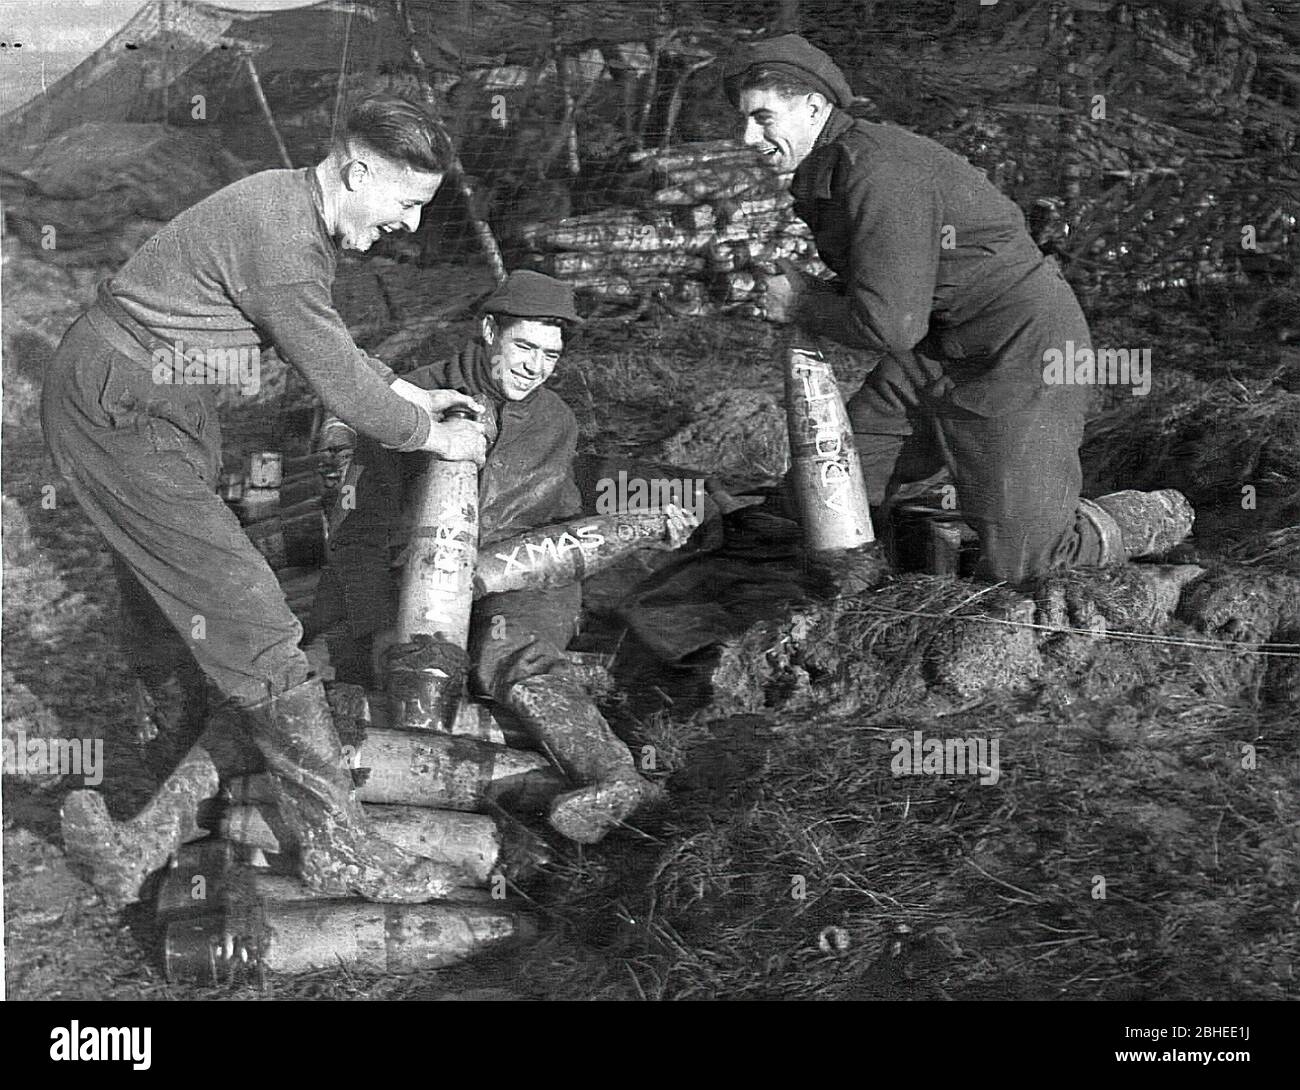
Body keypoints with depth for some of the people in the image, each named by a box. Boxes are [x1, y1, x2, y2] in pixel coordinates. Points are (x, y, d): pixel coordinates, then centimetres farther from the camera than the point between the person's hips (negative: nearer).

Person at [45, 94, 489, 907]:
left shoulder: (294, 206, 6)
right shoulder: (281, 244, -25)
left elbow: (327, 339, 23)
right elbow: (345, 391, -18)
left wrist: (411, 394, 22)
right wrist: (437, 438, -2)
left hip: (170, 412, 11)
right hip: (119, 420, -11)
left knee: (173, 622, 13)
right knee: (247, 621, -11)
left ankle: (144, 834, 23)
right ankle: (339, 848, -5)